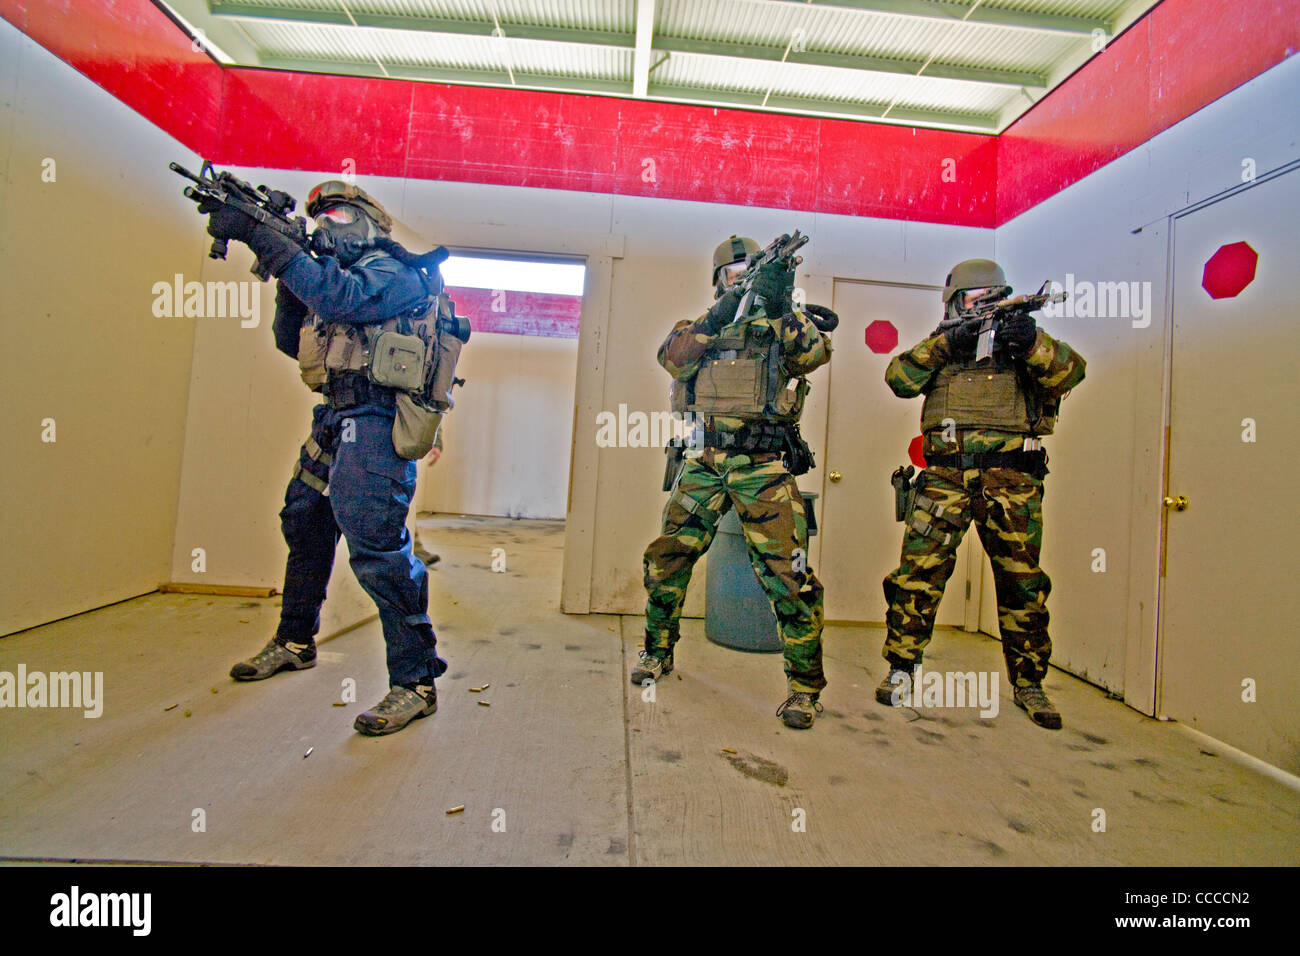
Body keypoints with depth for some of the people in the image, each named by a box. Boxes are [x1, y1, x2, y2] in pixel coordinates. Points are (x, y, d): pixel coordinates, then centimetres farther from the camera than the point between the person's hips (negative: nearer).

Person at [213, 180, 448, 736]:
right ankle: (295, 643, 37)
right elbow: (292, 342, 23)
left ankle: (416, 680, -12)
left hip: (373, 418, -10)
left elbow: (339, 299, -22)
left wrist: (263, 237, -18)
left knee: (375, 543, -19)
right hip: (336, 419, 10)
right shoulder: (337, 275, 26)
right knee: (303, 523, 18)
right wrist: (286, 281, 10)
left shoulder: (392, 272, -2)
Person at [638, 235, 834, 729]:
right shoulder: (701, 325, 15)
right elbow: (673, 358, -6)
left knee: (787, 574, -7)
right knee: (666, 559, 5)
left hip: (763, 468, -2)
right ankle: (658, 651, 28)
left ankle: (806, 686, 9)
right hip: (703, 466, 2)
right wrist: (717, 318, -16)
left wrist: (782, 306, -21)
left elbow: (815, 353, -10)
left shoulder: (783, 323, 11)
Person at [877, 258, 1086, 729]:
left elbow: (1069, 372, -3)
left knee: (1023, 584, 6)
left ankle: (1028, 684, 22)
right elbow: (899, 377, -2)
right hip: (945, 476, -1)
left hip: (1012, 481, 1)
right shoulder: (942, 345, 16)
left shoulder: (1027, 341, 16)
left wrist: (1032, 344, -20)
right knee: (917, 573, -7)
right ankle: (900, 668, 8)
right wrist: (944, 344, -12)